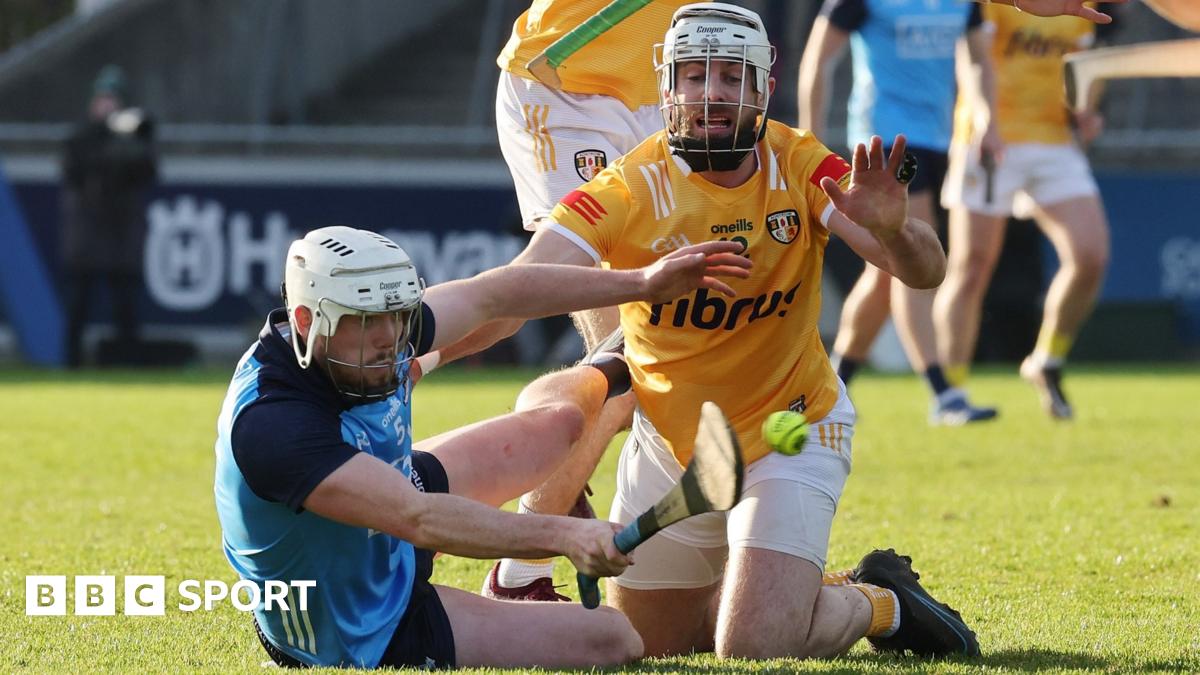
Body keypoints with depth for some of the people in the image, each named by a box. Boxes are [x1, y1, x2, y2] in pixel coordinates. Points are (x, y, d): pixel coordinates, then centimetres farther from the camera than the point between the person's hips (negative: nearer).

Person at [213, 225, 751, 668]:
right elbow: (421, 521, -46)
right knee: (614, 641, -4)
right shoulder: (270, 425, -42)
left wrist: (641, 283, -1)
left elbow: (492, 296, -3)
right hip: (367, 636, -8)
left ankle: (603, 375, 58)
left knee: (558, 420, 23)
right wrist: (560, 535, -52)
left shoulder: (377, 333, -18)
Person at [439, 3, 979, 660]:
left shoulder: (799, 168, -15)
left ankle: (880, 600, 12)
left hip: (787, 432, -2)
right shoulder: (631, 188, -18)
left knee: (755, 646, -18)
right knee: (648, 646, 13)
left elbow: (925, 270, -23)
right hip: (668, 441, 2)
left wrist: (889, 229, -47)